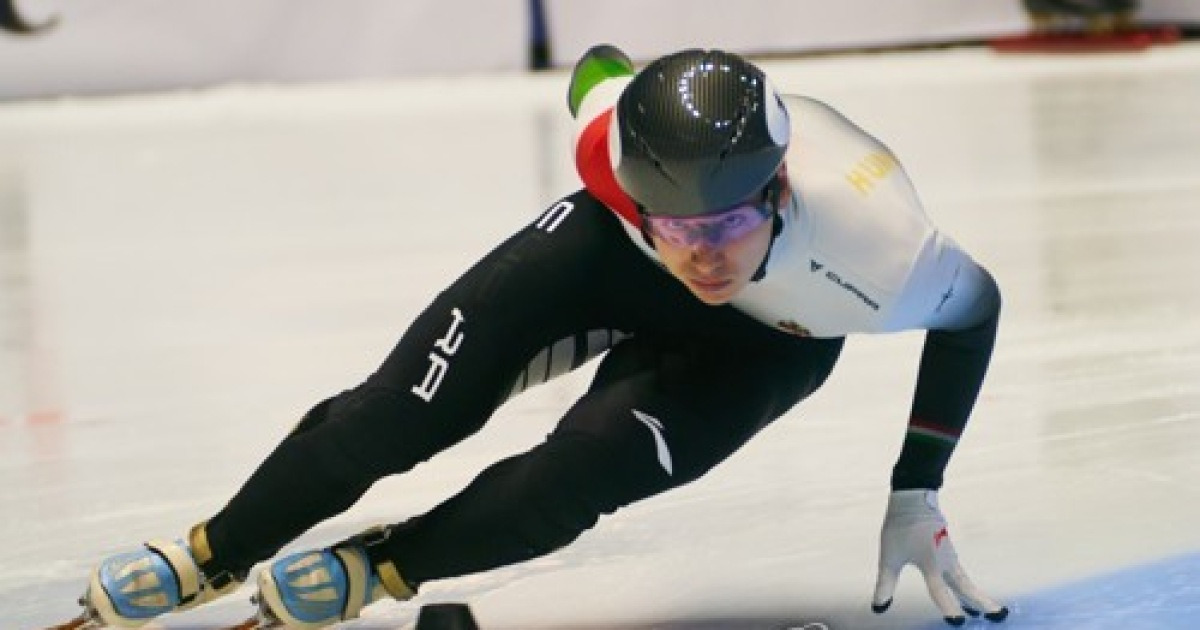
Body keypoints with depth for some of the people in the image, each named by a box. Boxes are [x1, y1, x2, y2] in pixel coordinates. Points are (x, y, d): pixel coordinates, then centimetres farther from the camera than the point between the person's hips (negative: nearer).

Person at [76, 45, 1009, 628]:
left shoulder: (875, 255, -42)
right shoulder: (616, 138, -37)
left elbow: (973, 308, -18)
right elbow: (601, 67, -11)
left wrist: (916, 497, -16)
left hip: (768, 339, -1)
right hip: (616, 257, 2)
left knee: (586, 467, -25)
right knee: (415, 404, -11)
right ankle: (216, 552, 9)